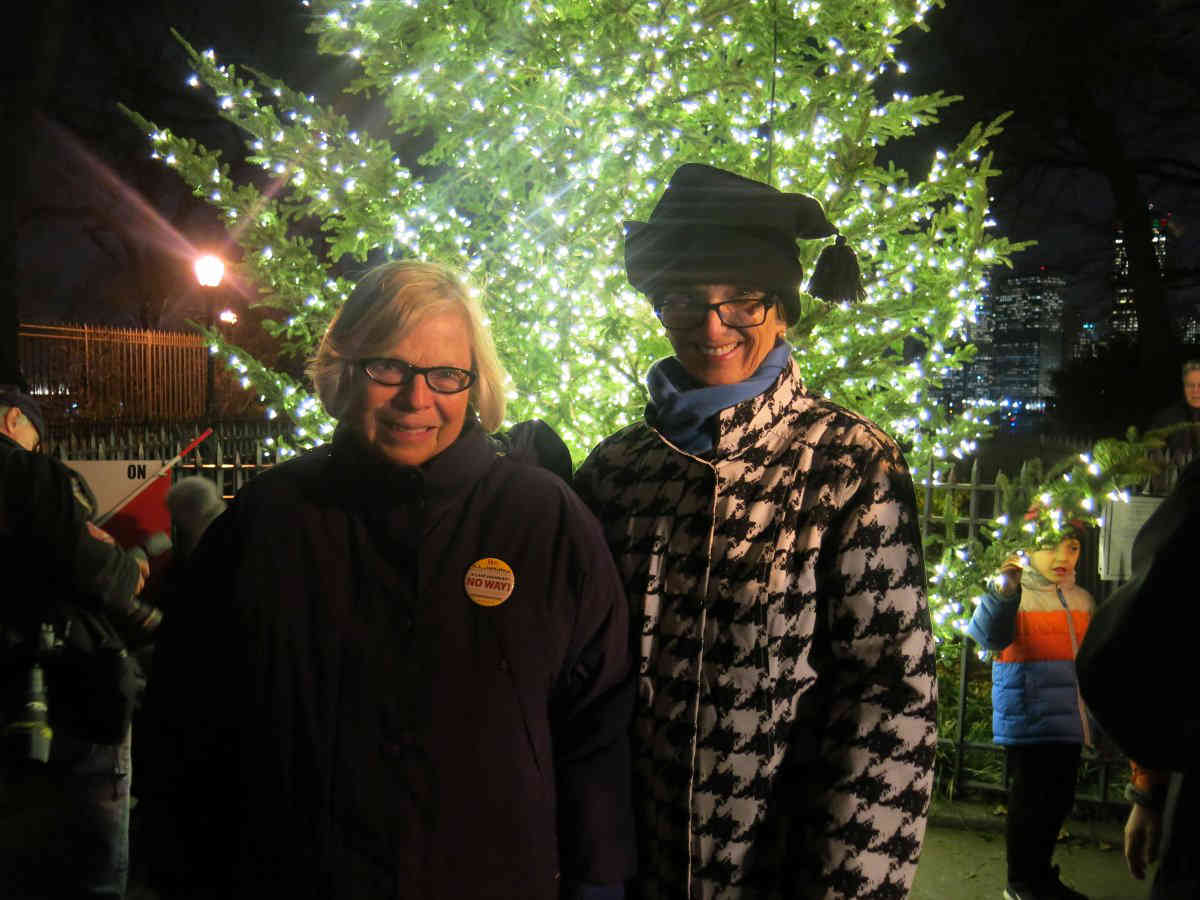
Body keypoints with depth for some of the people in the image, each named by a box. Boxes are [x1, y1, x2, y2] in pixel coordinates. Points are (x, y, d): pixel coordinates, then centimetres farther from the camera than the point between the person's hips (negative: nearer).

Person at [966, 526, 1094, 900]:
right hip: (1028, 723, -7)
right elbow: (988, 634, -30)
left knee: (1059, 801, 15)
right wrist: (1003, 593, -48)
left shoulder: (1082, 599, 11)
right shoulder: (1016, 594, -10)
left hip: (1069, 724, 7)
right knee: (1029, 802, 0)